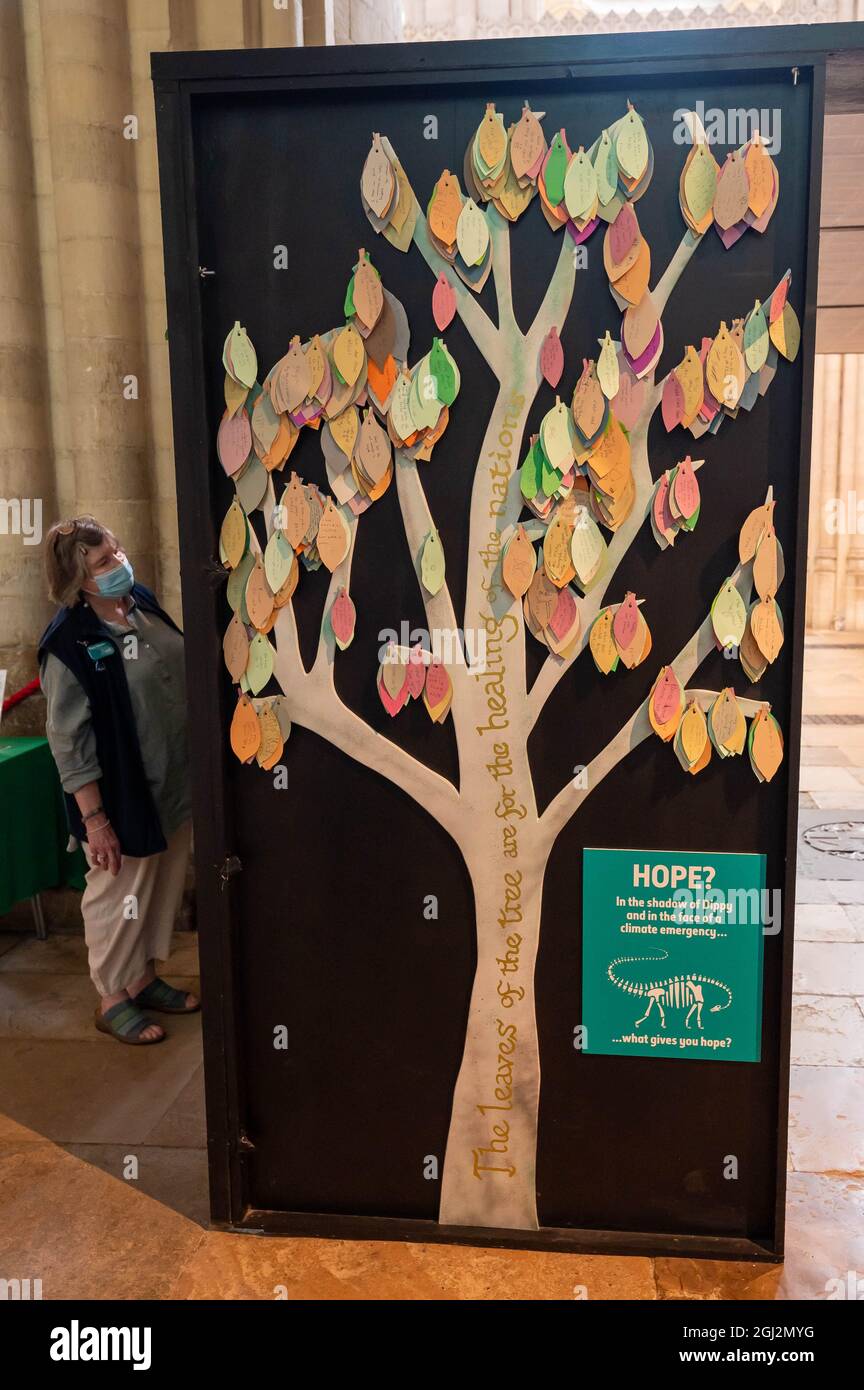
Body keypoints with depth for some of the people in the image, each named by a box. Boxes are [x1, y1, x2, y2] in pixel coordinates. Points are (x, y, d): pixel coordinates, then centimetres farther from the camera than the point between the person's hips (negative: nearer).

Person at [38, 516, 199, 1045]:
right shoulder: (71, 643, -21)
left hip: (174, 783, 8)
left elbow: (183, 673, 14)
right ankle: (113, 1000, 30)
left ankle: (144, 977, 41)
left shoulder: (142, 600, 1)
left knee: (164, 888, 20)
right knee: (119, 895, 10)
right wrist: (94, 817, -19)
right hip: (122, 794, -7)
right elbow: (68, 741, -19)